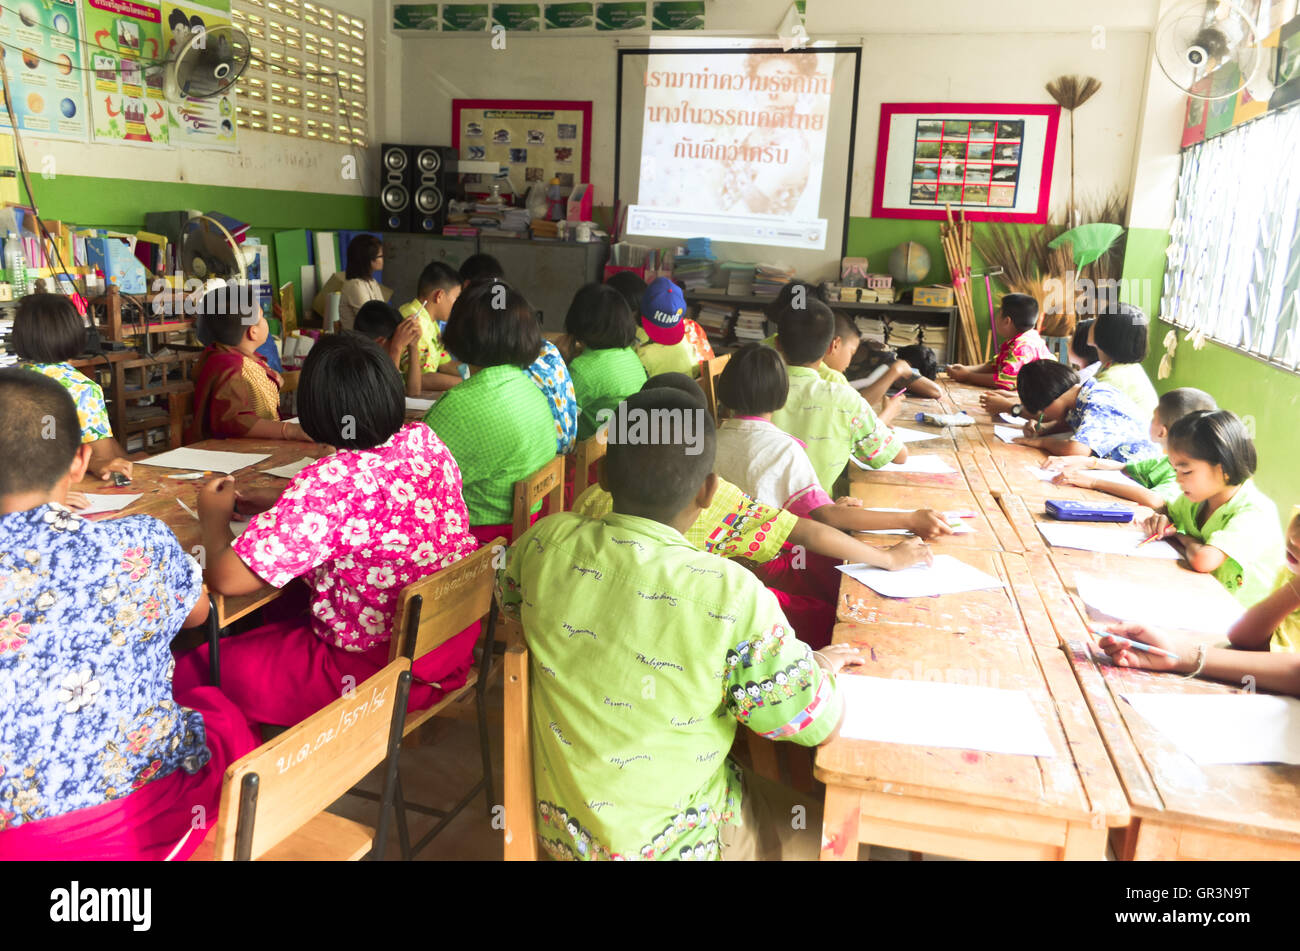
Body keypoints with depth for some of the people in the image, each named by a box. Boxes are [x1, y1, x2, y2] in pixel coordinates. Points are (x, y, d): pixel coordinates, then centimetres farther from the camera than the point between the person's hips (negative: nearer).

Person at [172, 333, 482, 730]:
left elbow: (226, 579, -22)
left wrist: (213, 516, -2)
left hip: (379, 673, -8)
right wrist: (281, 501, 12)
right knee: (285, 605, 30)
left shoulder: (328, 484, -29)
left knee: (191, 666, 7)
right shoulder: (426, 441, -7)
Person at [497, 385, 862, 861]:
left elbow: (506, 596, 8)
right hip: (672, 841, -5)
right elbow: (815, 724, -18)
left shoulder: (546, 542, -16)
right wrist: (825, 665, 2)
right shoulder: (731, 596, -30)